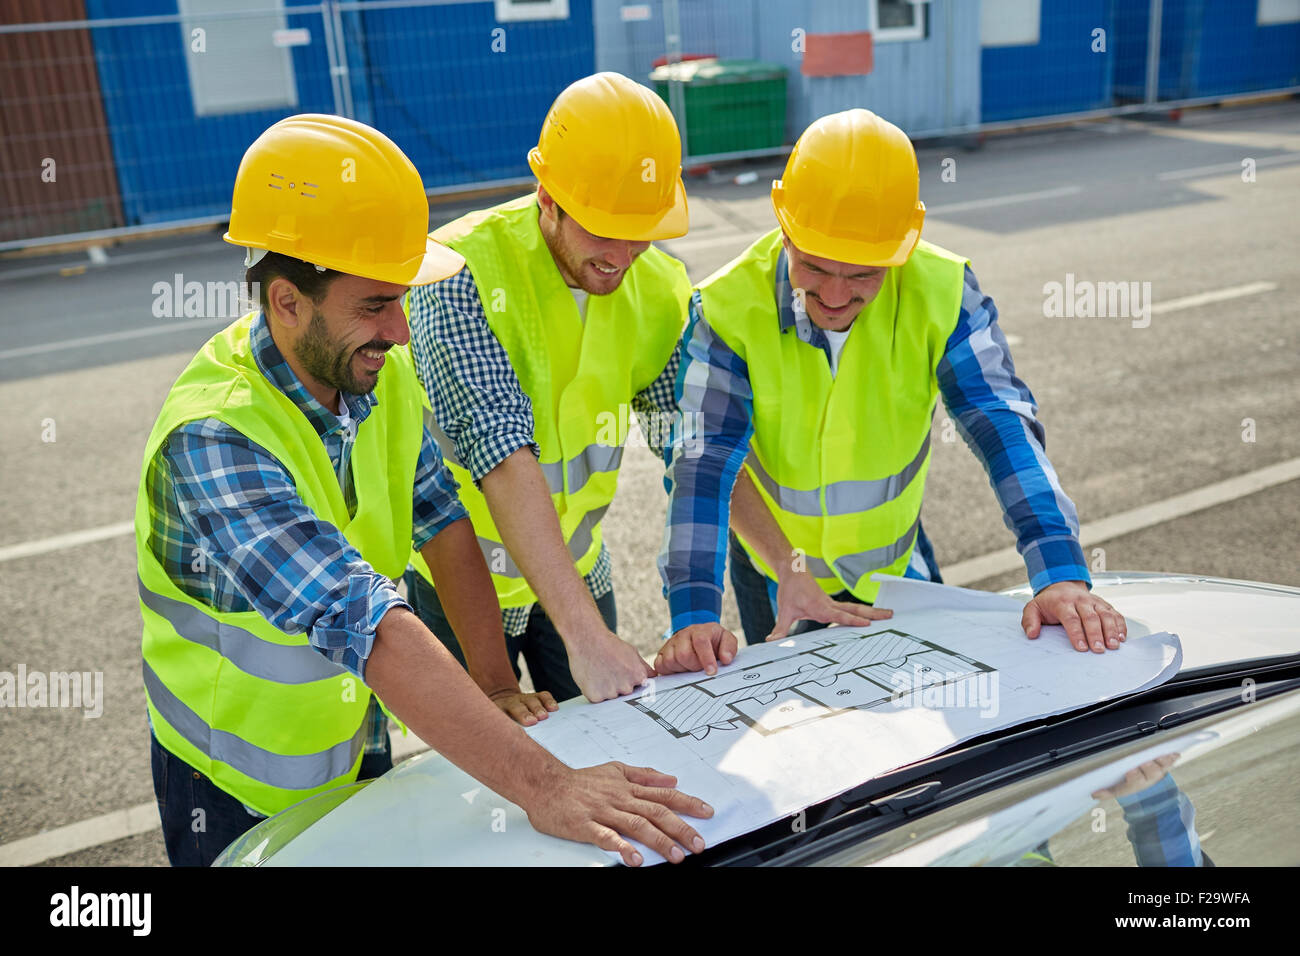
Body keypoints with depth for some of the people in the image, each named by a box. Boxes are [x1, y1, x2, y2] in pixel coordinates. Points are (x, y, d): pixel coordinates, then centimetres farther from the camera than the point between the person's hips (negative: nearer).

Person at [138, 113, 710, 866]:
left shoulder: (378, 372, -11)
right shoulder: (216, 439, -34)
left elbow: (443, 520, -5)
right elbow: (370, 627, -43)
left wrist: (497, 686, -13)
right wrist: (543, 786, -47)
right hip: (239, 795, -5)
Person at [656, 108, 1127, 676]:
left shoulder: (941, 293, -22)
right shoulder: (727, 309, -27)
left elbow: (1004, 427, -27)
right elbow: (703, 465, -33)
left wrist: (1061, 575, -39)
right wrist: (695, 615, -44)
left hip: (896, 560, 2)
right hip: (776, 570, -2)